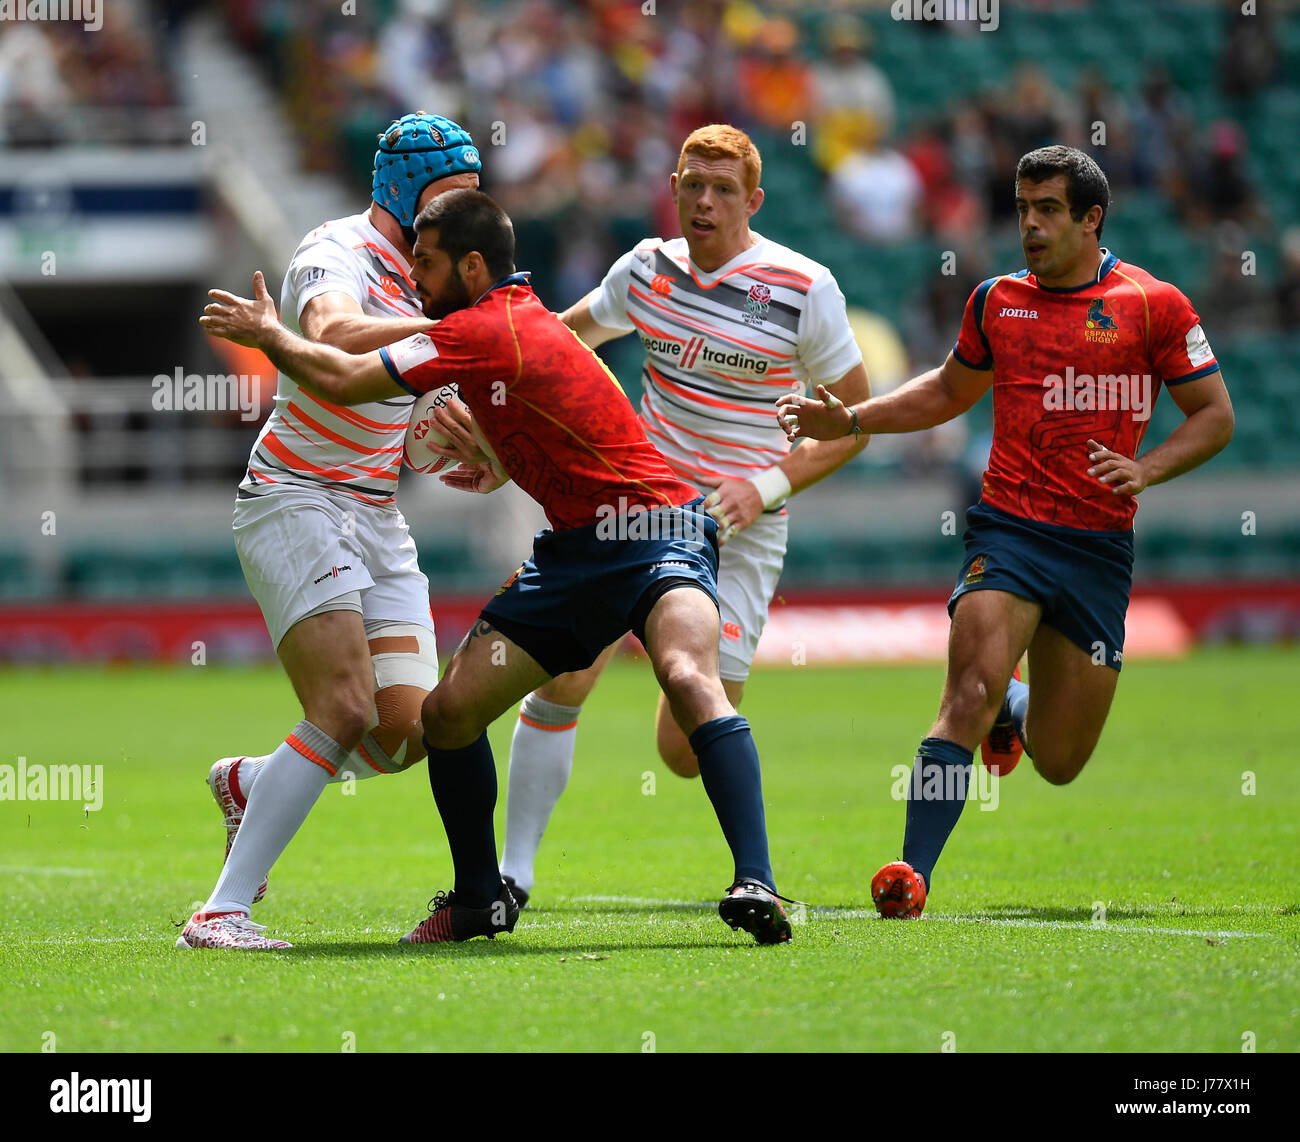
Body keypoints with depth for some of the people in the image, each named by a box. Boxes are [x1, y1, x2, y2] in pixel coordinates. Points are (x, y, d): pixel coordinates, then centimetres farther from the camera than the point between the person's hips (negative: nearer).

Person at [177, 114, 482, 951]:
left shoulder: (417, 274, 14)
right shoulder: (339, 255, -14)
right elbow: (335, 337, -38)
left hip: (375, 516, 8)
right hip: (296, 500, -8)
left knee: (407, 732, -5)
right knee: (346, 710, -22)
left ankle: (250, 785, 24)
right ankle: (222, 914, -19)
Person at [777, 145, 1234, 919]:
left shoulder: (1154, 305, -1)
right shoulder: (998, 301, 9)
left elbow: (1215, 415, 4)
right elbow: (949, 391, 26)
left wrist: (1147, 469, -13)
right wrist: (847, 420, 15)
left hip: (1099, 548, -1)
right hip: (1009, 528, 1)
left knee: (1059, 762, 6)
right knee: (971, 692, -23)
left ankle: (1018, 708, 43)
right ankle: (913, 876, -21)